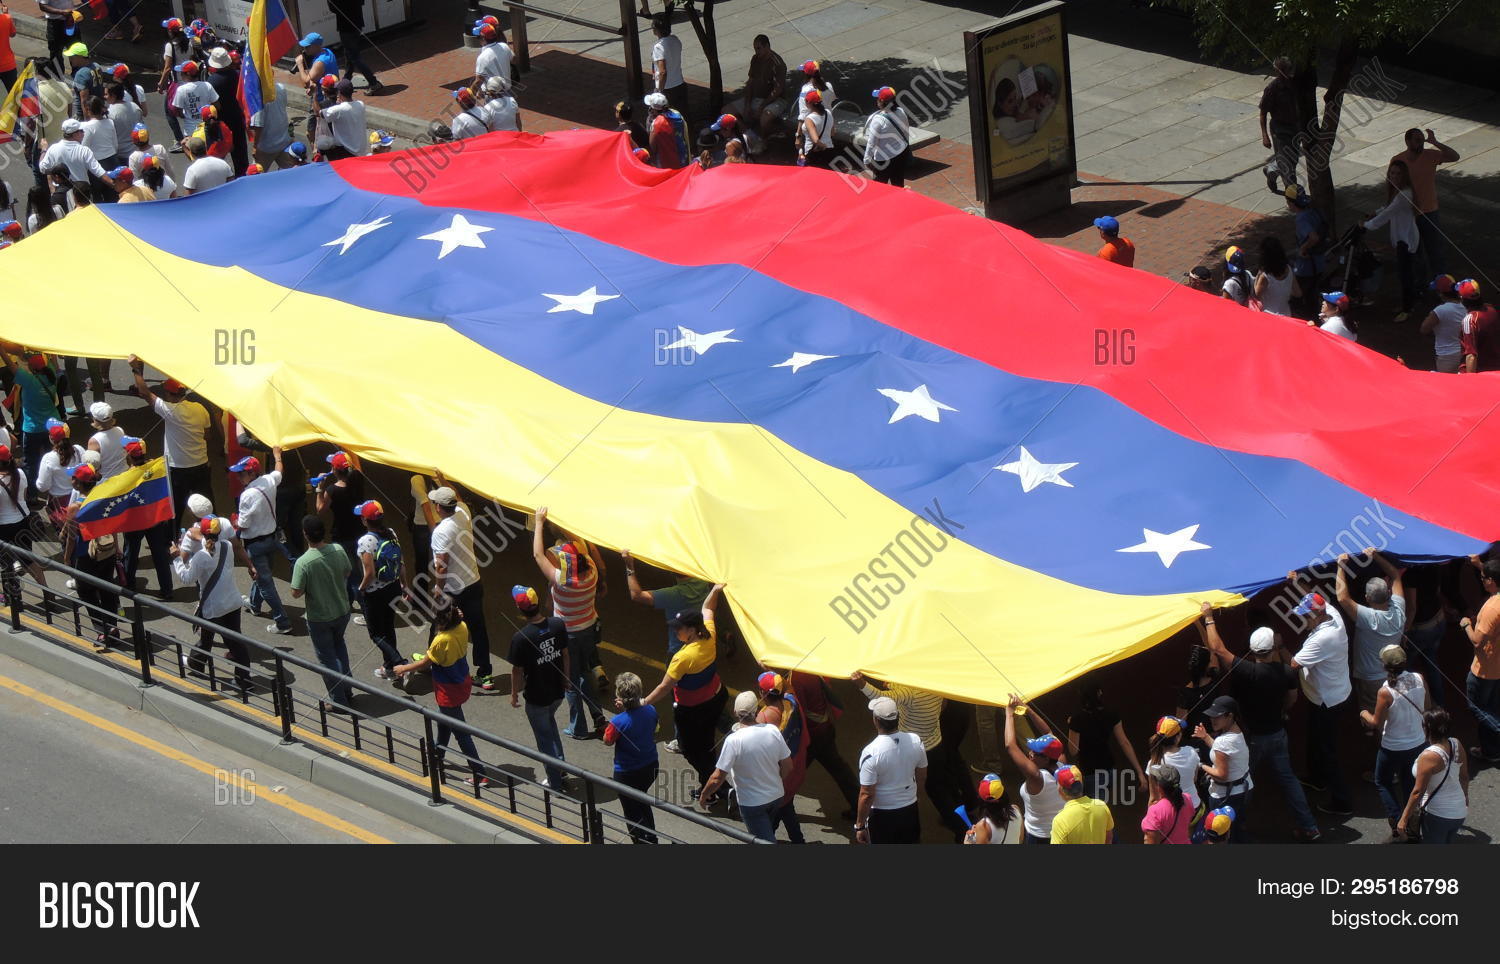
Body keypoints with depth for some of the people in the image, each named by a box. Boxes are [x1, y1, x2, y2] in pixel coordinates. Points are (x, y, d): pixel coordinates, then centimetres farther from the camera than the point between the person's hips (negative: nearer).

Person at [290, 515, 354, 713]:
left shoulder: (303, 563, -28)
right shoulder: (338, 550, -13)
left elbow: (296, 593, -22)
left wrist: (310, 586, -4)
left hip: (319, 619, -5)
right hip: (342, 612, 5)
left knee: (327, 658, 12)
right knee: (339, 646, 29)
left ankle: (339, 701, 20)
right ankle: (346, 691, 35)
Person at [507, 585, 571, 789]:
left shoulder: (521, 638, -28)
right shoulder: (558, 625, -14)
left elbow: (517, 671, -17)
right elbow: (565, 655, 0)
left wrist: (514, 694, 1)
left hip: (536, 697, -5)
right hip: (557, 691, 5)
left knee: (545, 738, 14)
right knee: (549, 722, 32)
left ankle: (555, 782, 25)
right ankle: (560, 766, 39)